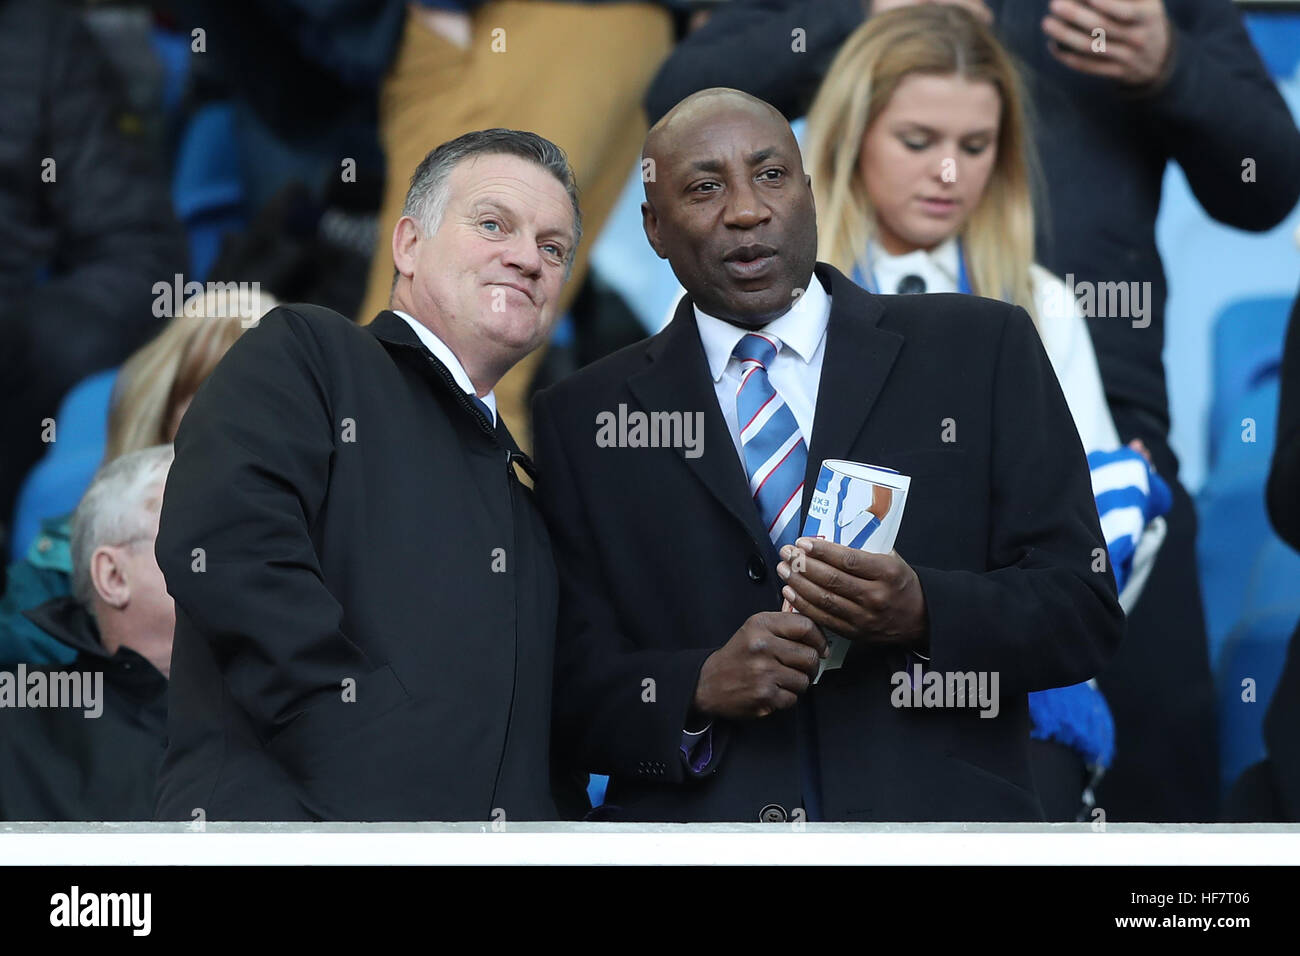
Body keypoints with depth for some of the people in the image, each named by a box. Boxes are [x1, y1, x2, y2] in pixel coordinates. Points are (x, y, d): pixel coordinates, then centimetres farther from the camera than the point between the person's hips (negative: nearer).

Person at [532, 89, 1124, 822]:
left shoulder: (983, 351, 9)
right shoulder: (583, 421, 11)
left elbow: (1084, 608, 5)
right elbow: (575, 682, 7)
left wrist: (923, 614, -12)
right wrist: (699, 689, -12)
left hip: (940, 819, -1)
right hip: (698, 826, 1)